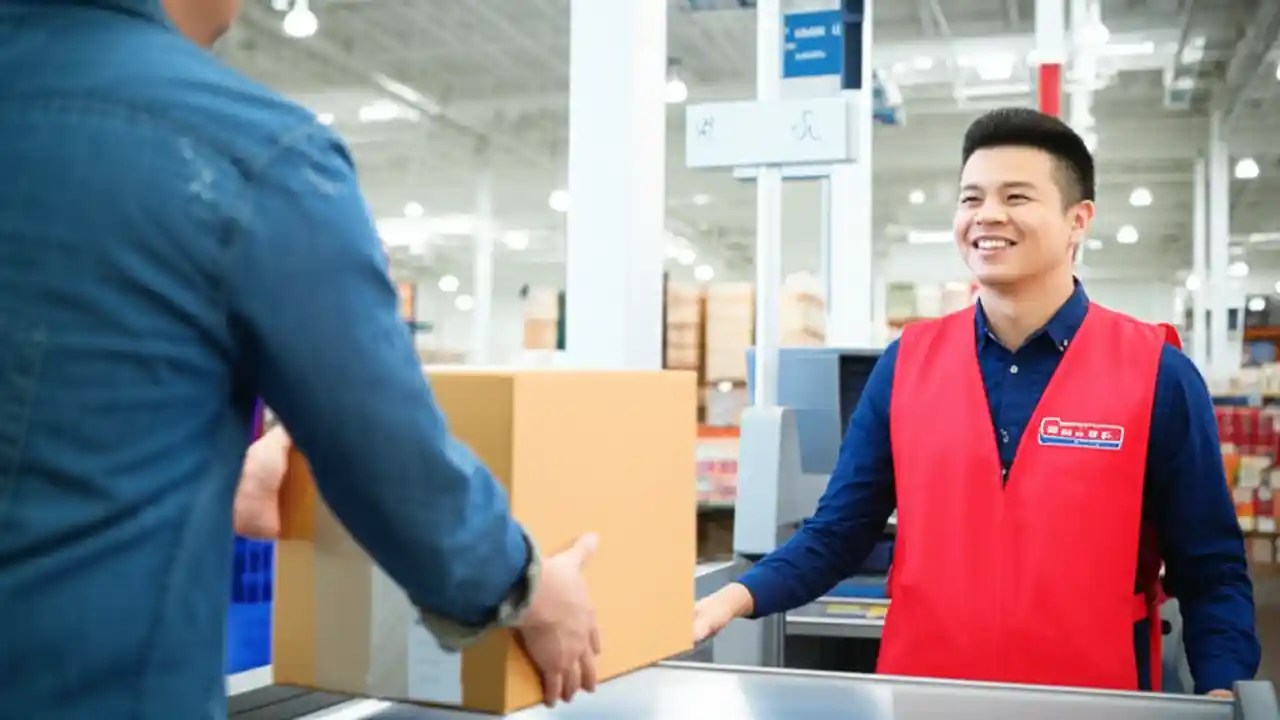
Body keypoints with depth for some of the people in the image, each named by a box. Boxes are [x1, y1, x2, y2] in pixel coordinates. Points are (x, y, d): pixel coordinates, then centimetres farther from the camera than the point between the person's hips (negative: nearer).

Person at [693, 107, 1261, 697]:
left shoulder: (1156, 373, -7)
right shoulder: (906, 362, -1)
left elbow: (1209, 571, -3)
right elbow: (838, 531, 1)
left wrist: (1223, 696, -19)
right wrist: (742, 595, -14)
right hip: (920, 693, 2)